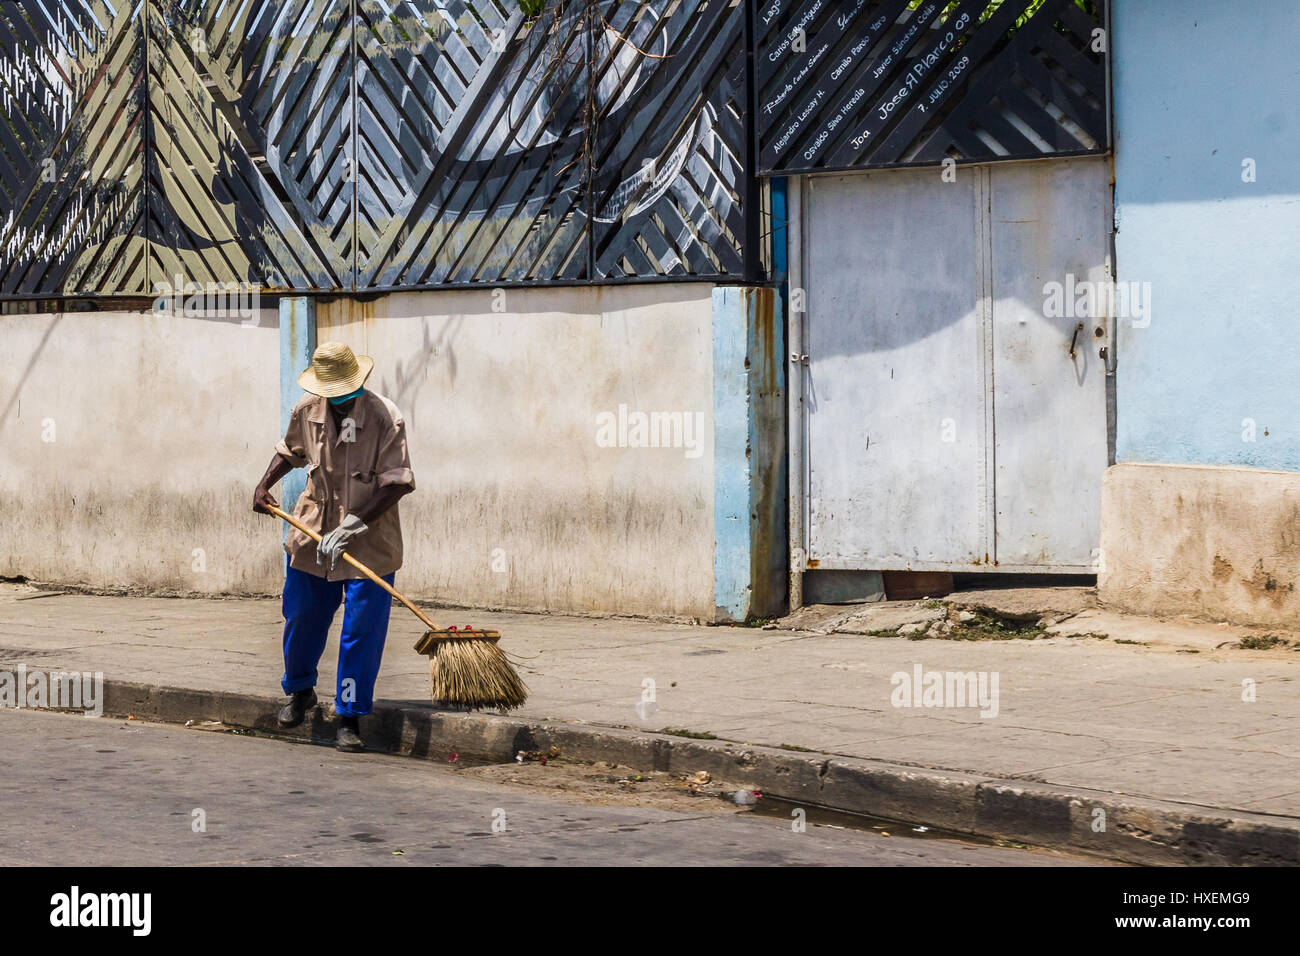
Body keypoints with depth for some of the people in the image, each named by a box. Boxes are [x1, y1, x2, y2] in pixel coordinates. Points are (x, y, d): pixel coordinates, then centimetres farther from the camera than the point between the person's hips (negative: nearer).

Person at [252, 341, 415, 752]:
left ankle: (350, 718, 6)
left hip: (368, 544, -4)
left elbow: (397, 483, -21)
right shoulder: (307, 410, -4)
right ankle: (300, 690, 41)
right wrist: (265, 485, 0)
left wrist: (352, 525, -26)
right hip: (313, 533, 4)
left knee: (362, 632, -4)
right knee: (301, 617, 15)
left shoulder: (385, 418, -18)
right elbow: (289, 451, 18)